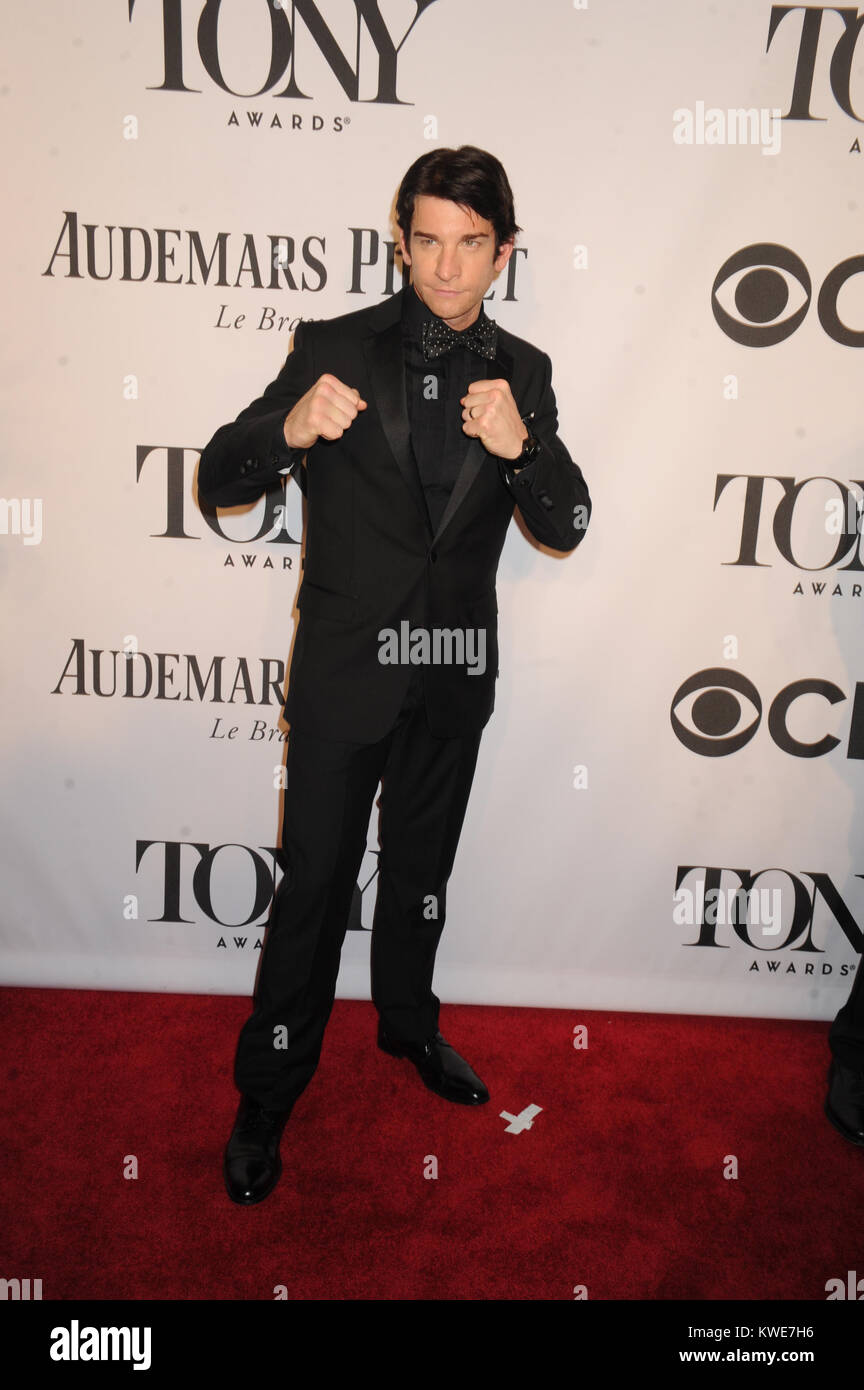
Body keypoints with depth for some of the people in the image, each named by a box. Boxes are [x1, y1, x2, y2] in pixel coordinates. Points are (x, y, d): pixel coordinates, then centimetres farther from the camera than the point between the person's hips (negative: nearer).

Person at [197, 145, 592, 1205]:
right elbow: (218, 480, -7)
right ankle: (268, 1089, 24)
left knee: (421, 867, 20)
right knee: (314, 880, 4)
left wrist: (520, 446, -23)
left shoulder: (522, 373, 2)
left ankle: (408, 1020, 45)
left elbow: (567, 527, -2)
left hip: (454, 675, 3)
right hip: (345, 668, -3)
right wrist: (289, 429, -29)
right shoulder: (334, 349, -5)